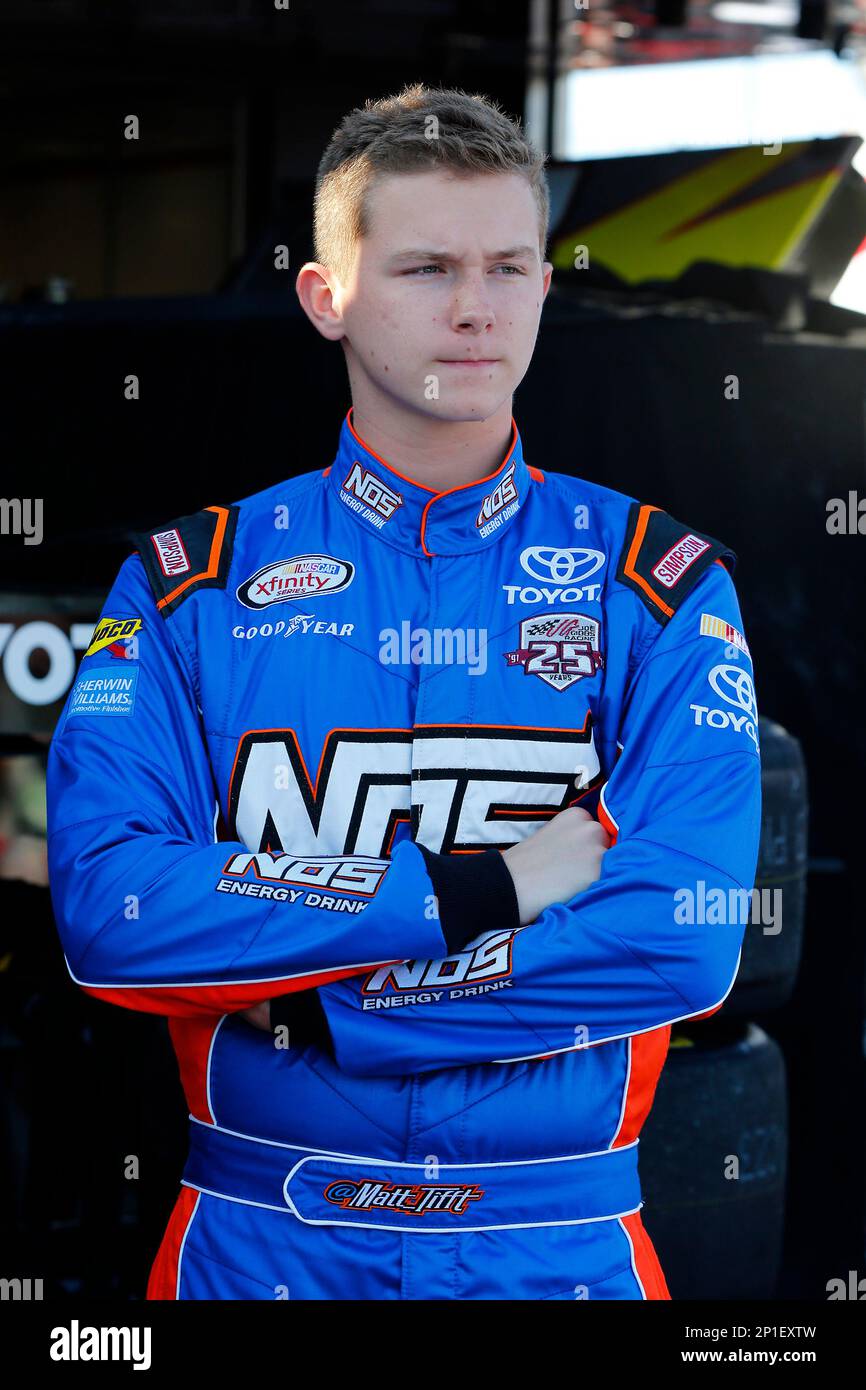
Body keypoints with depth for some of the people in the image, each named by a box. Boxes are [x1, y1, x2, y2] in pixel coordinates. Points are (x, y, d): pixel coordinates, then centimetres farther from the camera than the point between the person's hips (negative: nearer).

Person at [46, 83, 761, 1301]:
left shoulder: (659, 583, -2)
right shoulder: (193, 581, 0)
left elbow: (685, 940, -15)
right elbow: (104, 908, -14)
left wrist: (301, 988, -16)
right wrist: (477, 893, -18)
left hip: (559, 1246, 0)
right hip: (255, 1241, 0)